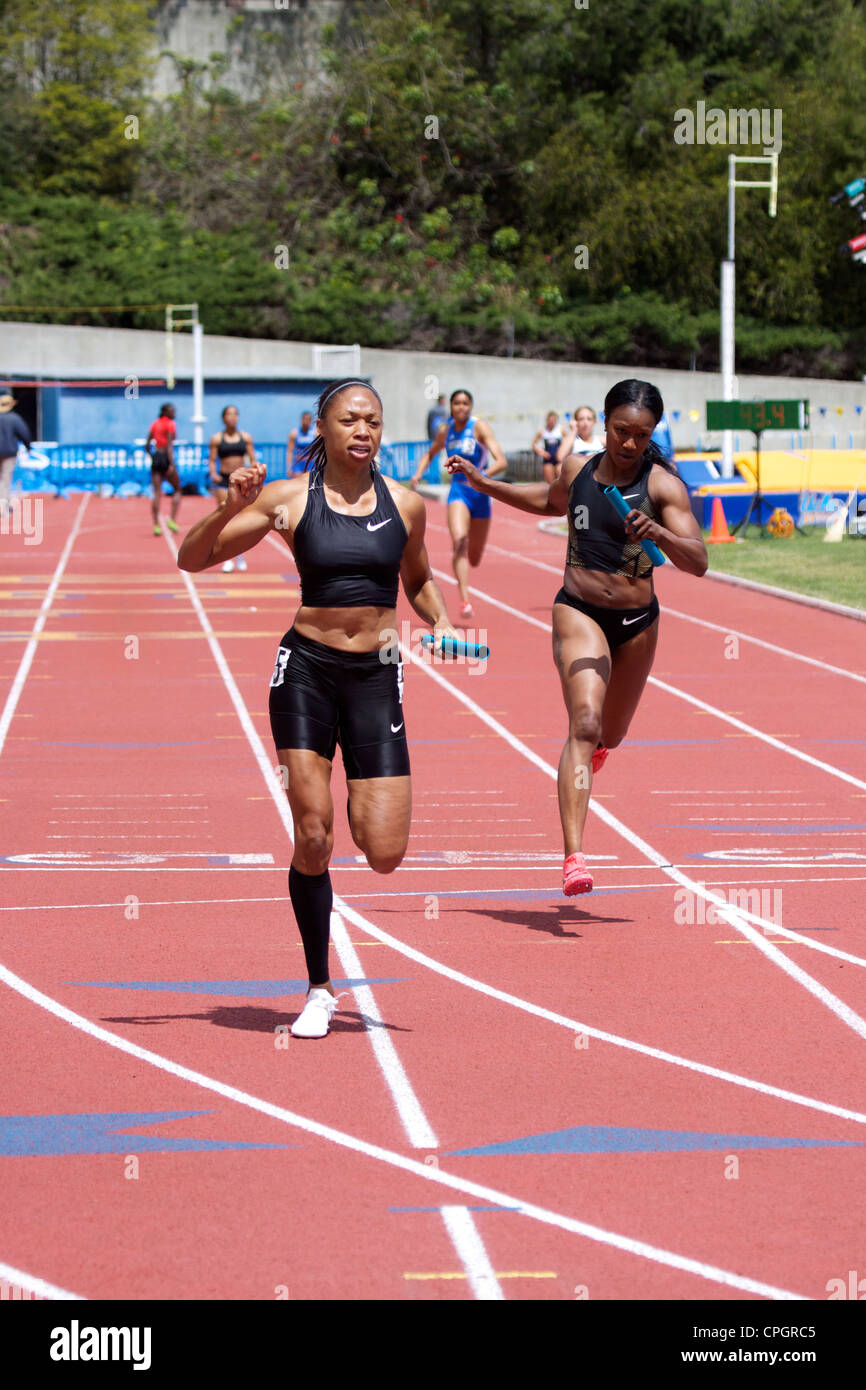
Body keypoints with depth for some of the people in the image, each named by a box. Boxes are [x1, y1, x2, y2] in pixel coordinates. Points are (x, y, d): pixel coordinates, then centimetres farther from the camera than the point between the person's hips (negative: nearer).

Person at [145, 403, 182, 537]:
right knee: (177, 490, 9)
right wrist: (171, 464, -19)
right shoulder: (170, 424, -7)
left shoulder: (155, 423, 12)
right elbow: (169, 445, -15)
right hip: (166, 458, -6)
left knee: (157, 493, 2)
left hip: (155, 458, 6)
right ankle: (173, 520, -3)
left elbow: (147, 445, 13)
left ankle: (156, 525, -6)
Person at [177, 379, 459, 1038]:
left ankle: (359, 804, 31)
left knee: (385, 854, -7)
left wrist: (441, 620, 4)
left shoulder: (406, 505, 4)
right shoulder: (289, 499, -2)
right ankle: (320, 990, 8)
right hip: (306, 669, -2)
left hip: (376, 676, 2)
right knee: (313, 836, -8)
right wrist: (232, 507, -18)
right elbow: (191, 558, -1)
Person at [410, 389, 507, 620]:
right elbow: (430, 453, 25)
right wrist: (418, 473, 7)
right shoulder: (445, 430, 4)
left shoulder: (479, 427, -8)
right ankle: (465, 602, -33)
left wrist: (481, 475, -35)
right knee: (459, 540, -27)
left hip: (480, 492, -1)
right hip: (458, 491, 1)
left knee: (474, 559, 10)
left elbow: (501, 462, -17)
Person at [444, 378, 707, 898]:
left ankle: (593, 751, 64)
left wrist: (659, 533, -37)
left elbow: (698, 562, -19)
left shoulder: (664, 486, -10)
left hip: (637, 620, 1)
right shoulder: (577, 469, -1)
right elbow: (553, 502, 24)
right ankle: (574, 857, -31)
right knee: (585, 723, -22)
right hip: (578, 611, -1)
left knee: (610, 735, 22)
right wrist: (483, 482, 21)